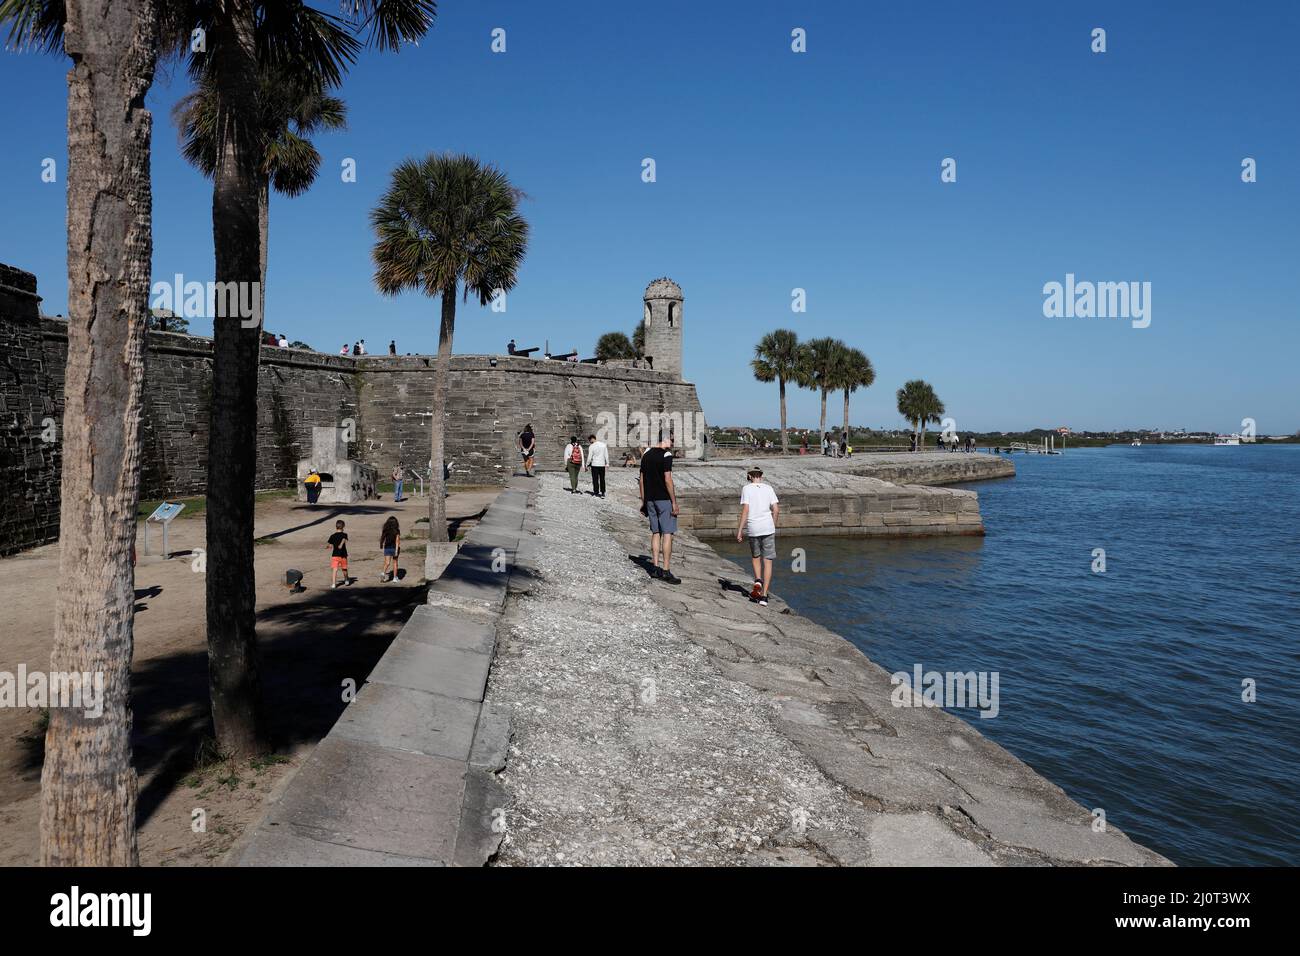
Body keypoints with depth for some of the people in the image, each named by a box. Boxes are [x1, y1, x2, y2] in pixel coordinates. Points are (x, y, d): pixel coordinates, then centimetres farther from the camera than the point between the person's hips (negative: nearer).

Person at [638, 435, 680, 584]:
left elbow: (641, 479, 12)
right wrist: (674, 502, -13)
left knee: (655, 533, 14)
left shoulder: (646, 454, 10)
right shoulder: (666, 455, -12)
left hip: (650, 499, 7)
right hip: (664, 499, -7)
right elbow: (667, 479, -17)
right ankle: (666, 571, -7)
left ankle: (655, 566, 14)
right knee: (667, 534, -4)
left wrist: (643, 501, 17)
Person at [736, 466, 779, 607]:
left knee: (756, 557, 22)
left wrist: (739, 530, -6)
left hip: (753, 528, -1)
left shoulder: (746, 488, -1)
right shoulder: (768, 488, 6)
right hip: (768, 528, 1)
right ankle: (764, 595, -1)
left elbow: (745, 510, -9)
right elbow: (776, 510, 2)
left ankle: (758, 581, -2)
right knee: (768, 561, 3)